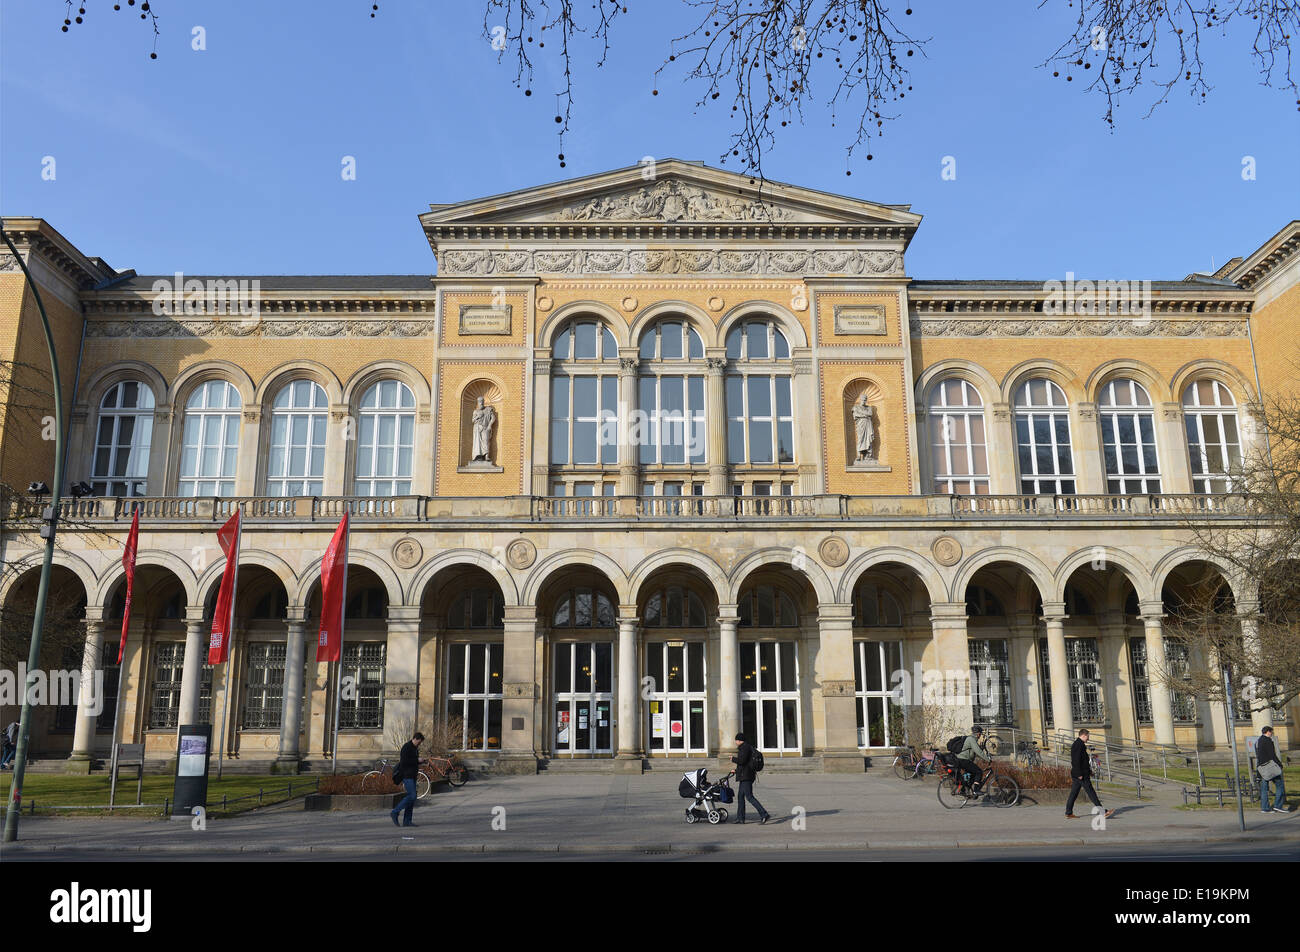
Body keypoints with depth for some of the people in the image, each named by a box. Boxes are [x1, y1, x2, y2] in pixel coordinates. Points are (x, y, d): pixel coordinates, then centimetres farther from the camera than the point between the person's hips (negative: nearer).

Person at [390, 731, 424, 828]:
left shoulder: (415, 748, 17)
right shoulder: (406, 747, -12)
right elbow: (404, 761, -20)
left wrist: (417, 771, 10)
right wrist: (417, 760, -16)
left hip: (412, 776, 10)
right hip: (407, 775, -10)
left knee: (412, 797, 6)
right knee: (411, 796, -15)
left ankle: (407, 821, 9)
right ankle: (395, 813, -5)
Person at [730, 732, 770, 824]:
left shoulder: (744, 747, -13)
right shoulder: (748, 747, 19)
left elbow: (742, 760, -24)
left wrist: (733, 759, -6)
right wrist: (736, 770, 30)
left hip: (745, 776, -11)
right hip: (745, 776, 11)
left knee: (749, 796, -12)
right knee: (740, 796, 14)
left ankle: (764, 814, -17)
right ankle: (740, 818, 17)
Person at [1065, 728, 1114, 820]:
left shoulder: (1076, 744, 18)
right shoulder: (1079, 744, -15)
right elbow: (1077, 760, -22)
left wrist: (1089, 770, 24)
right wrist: (1079, 774, -23)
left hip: (1076, 774, 10)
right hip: (1082, 774, -10)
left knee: (1074, 793, 10)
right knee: (1091, 792, -7)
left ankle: (1068, 813, 11)